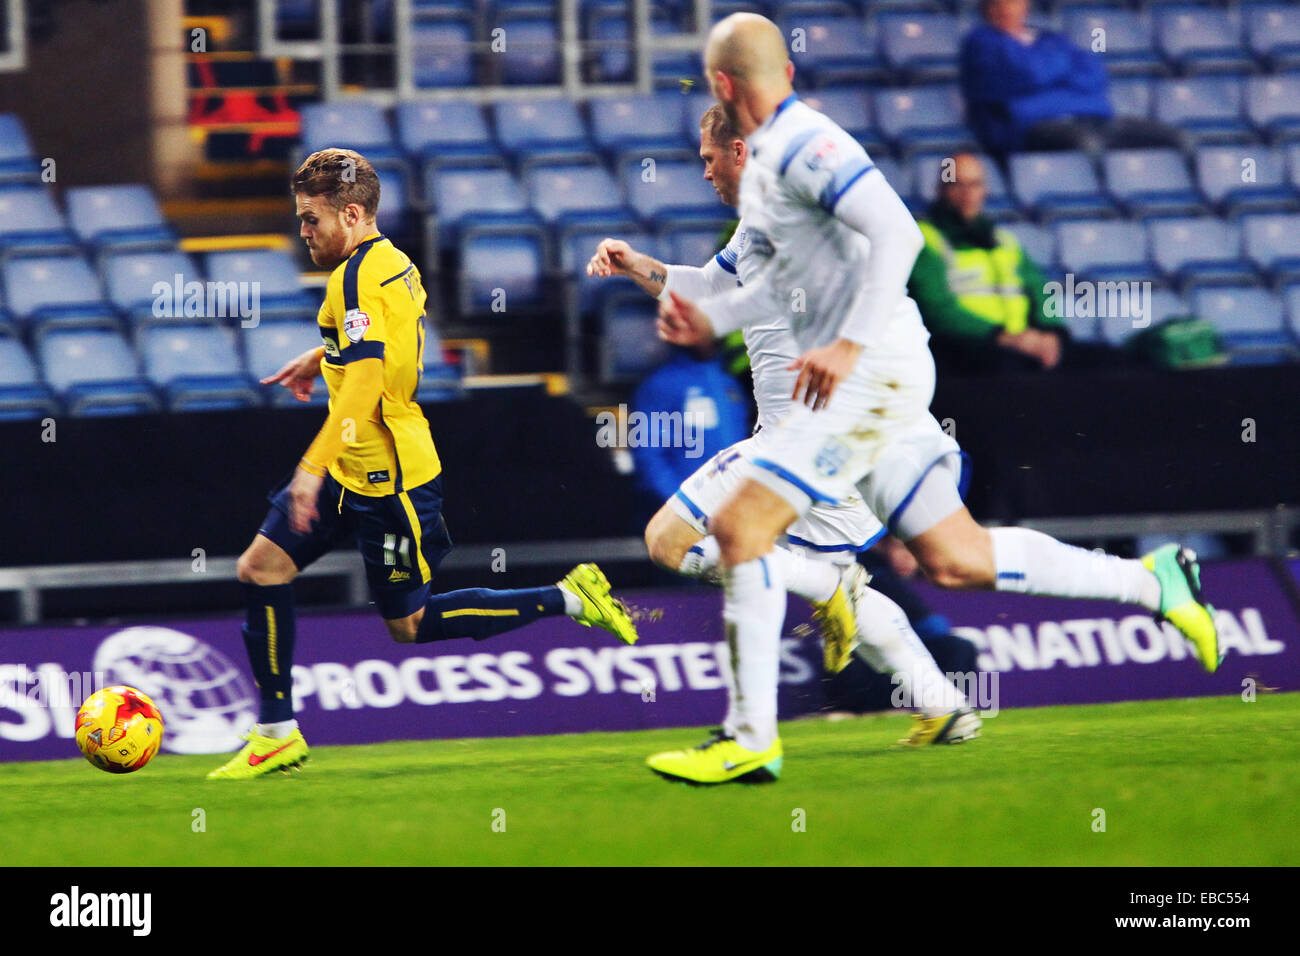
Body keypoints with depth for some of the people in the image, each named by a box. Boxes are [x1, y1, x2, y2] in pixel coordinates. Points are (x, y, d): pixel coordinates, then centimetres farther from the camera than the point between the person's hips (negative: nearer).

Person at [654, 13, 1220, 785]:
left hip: (873, 372, -10)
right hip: (868, 381, 10)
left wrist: (849, 344, -27)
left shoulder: (802, 145, -13)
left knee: (740, 526, -12)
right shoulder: (764, 161, 17)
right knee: (955, 560, 9)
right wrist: (711, 319, 12)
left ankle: (751, 737, -10)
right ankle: (1152, 584, 14)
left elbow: (897, 233, -23)